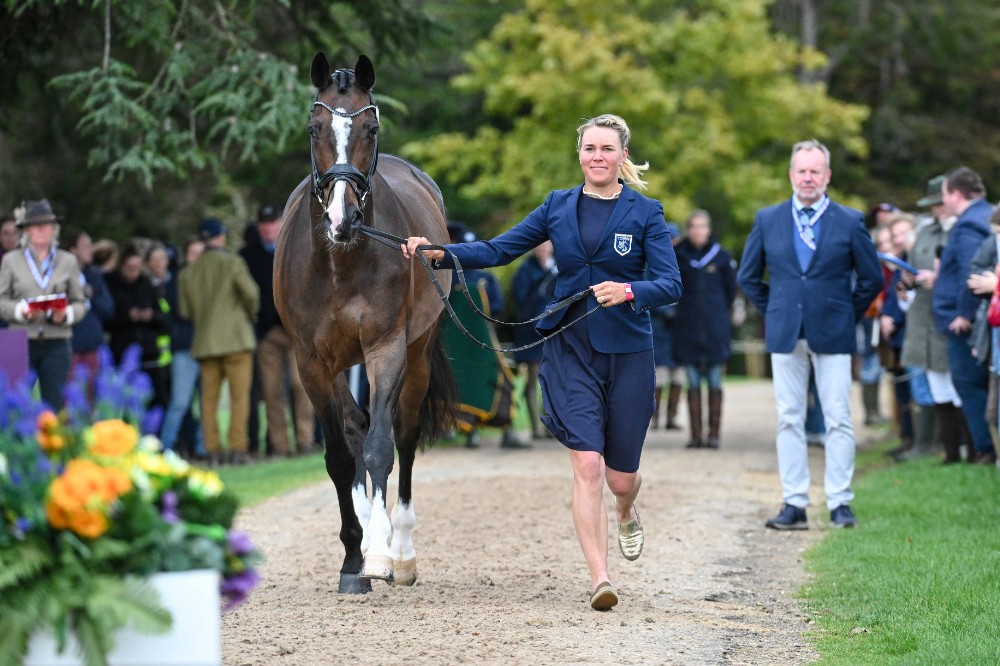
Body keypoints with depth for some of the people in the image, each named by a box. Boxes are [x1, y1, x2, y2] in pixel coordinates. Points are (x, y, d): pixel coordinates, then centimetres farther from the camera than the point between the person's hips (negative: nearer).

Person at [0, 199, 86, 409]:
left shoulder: (68, 261, 11)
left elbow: (80, 303, 9)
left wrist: (66, 315, -12)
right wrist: (20, 310, -15)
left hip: (56, 345, 1)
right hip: (21, 343, -1)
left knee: (54, 405, -1)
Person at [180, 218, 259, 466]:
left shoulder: (189, 273, 7)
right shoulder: (232, 262, -5)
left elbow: (186, 311, 8)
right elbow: (250, 293, -11)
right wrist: (250, 315, 8)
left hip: (204, 342, 4)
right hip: (236, 338, -4)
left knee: (209, 398, 6)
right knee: (239, 396, -2)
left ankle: (213, 450, 2)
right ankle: (237, 447, -9)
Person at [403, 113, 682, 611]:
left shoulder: (645, 213, -2)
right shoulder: (558, 207, 6)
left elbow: (671, 285, -10)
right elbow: (499, 249, 4)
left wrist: (629, 291, -29)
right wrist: (440, 252, -10)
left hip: (628, 351, -1)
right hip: (570, 350, 1)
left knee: (621, 476, 8)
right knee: (587, 463, -13)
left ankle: (627, 514, 46)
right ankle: (599, 579, -10)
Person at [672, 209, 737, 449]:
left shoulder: (721, 256, 2)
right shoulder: (679, 256, 4)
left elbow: (730, 290, 11)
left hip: (716, 329, -1)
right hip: (687, 329, 1)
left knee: (715, 384, 0)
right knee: (693, 384, 2)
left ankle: (714, 434, 3)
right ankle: (695, 435, 5)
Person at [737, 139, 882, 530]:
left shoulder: (850, 222, 2)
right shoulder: (768, 220, 7)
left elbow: (872, 279, 7)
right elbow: (748, 276, 15)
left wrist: (848, 316, 5)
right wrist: (773, 312, 10)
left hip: (833, 336, -2)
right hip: (785, 335, 2)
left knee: (838, 420, -3)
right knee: (789, 420, 2)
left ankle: (840, 503, 2)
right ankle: (794, 504, 4)